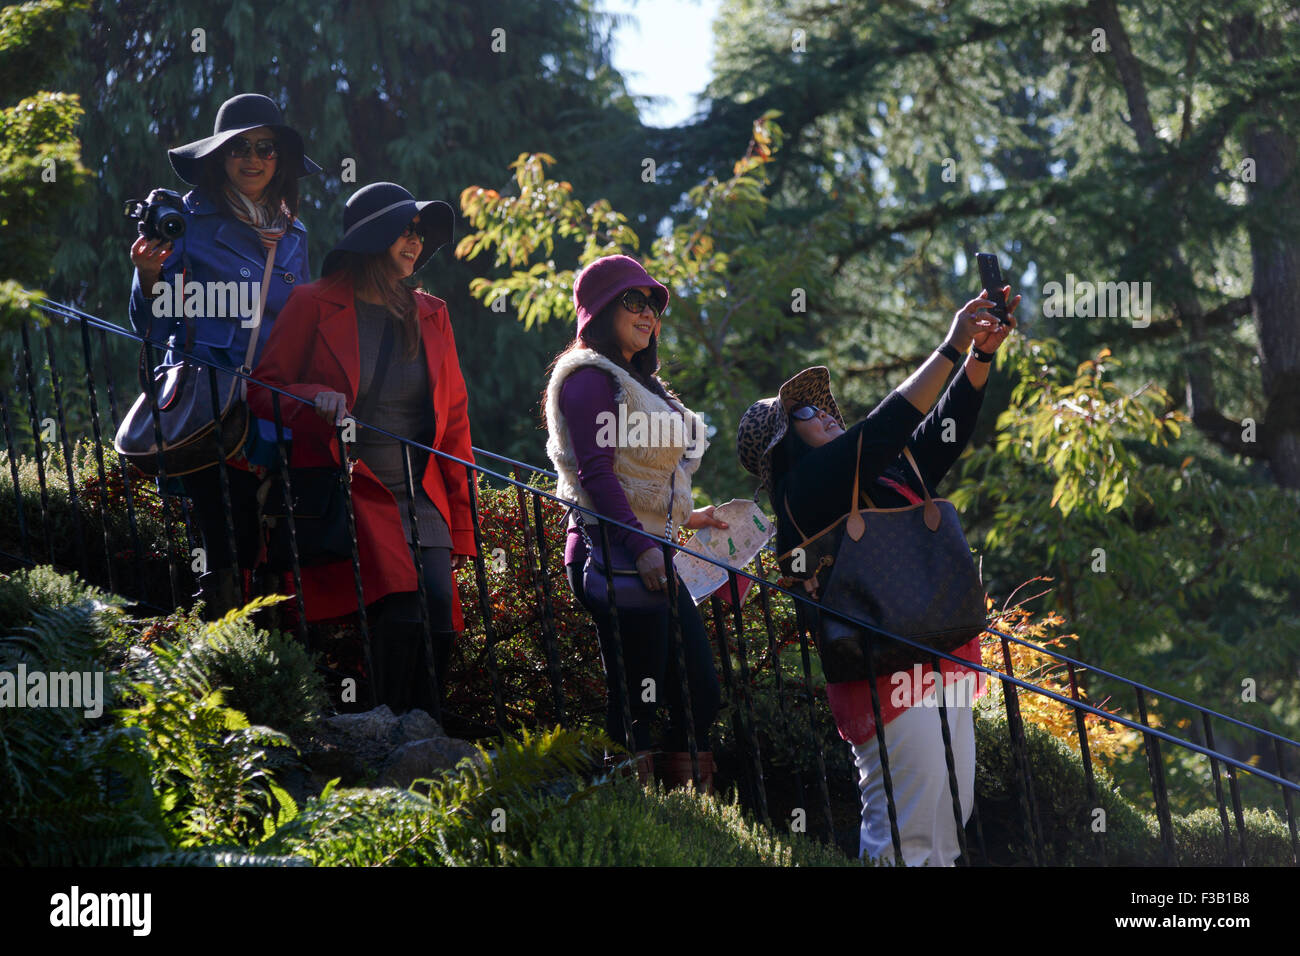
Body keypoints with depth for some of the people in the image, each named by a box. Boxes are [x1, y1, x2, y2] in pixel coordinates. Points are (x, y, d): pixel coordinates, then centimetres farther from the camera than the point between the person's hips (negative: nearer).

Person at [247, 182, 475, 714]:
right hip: (349, 492, -5)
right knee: (401, 614, -24)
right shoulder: (315, 305, 1)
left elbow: (453, 418, 18)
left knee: (439, 624, -9)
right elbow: (263, 390, 4)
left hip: (422, 502, 5)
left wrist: (461, 524, 14)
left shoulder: (431, 315, 15)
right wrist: (315, 399, -18)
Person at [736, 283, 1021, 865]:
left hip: (943, 662, 9)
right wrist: (952, 348, -10)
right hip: (887, 669, -9)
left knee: (952, 810, 8)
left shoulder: (887, 472, 20)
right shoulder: (807, 485, -7)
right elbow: (886, 427, -15)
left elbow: (944, 431, 21)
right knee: (905, 829, -12)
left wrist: (983, 354, 8)